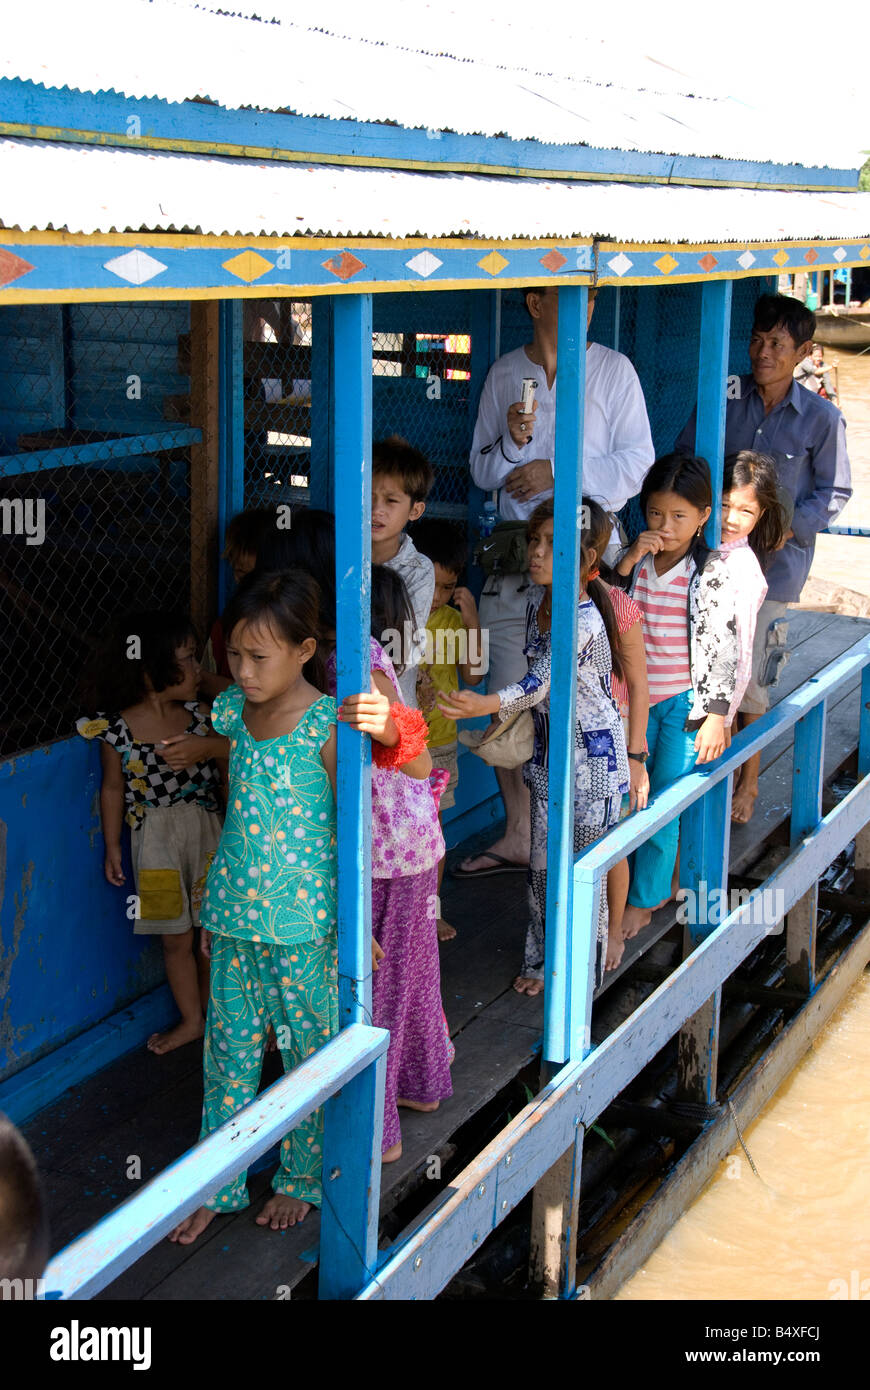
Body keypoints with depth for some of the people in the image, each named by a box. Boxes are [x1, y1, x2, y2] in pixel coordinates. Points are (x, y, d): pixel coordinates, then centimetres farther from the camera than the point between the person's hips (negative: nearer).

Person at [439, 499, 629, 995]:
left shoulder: (584, 620, -28)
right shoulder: (539, 599, -2)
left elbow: (541, 682, -40)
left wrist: (483, 705, -54)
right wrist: (513, 718, 10)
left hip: (593, 755, -8)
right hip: (550, 748, 8)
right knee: (542, 863, 16)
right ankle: (543, 960, 32)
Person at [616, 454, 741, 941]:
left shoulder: (713, 572, -11)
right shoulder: (635, 560, 1)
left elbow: (723, 647, -10)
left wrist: (716, 715, -11)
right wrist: (627, 562, -14)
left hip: (685, 700, -4)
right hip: (636, 697, 4)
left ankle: (644, 900, 12)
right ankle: (662, 879, 27)